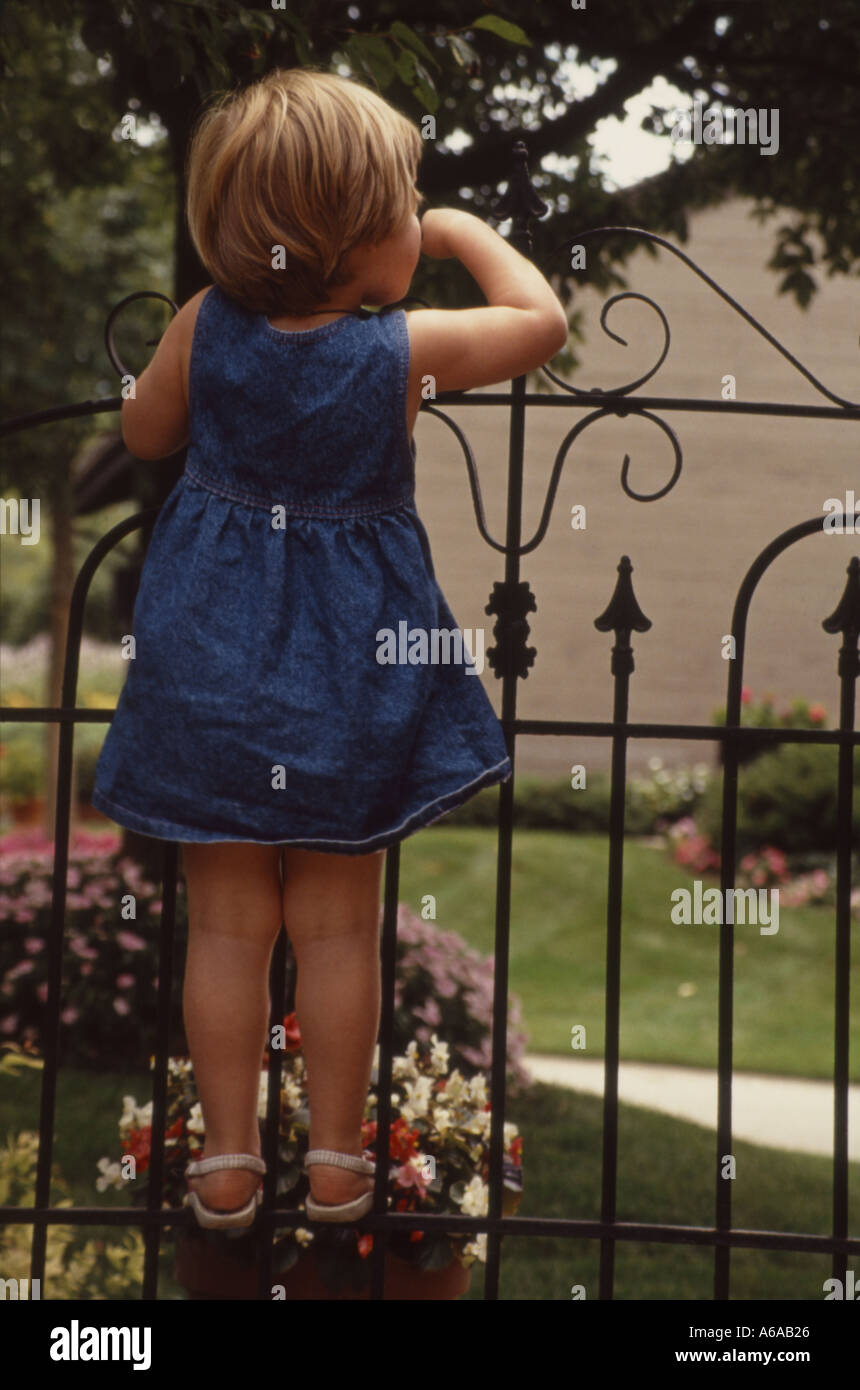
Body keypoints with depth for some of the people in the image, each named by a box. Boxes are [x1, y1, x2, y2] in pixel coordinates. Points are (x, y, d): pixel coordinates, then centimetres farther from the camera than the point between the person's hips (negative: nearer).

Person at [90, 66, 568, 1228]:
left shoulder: (205, 328, -11)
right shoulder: (407, 350, -18)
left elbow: (146, 434, 7)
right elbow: (543, 320, -2)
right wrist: (465, 232, 10)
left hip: (211, 653, 2)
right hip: (349, 668, -2)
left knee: (228, 924, 12)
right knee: (338, 925, 12)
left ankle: (228, 1163, 21)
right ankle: (336, 1160, 23)